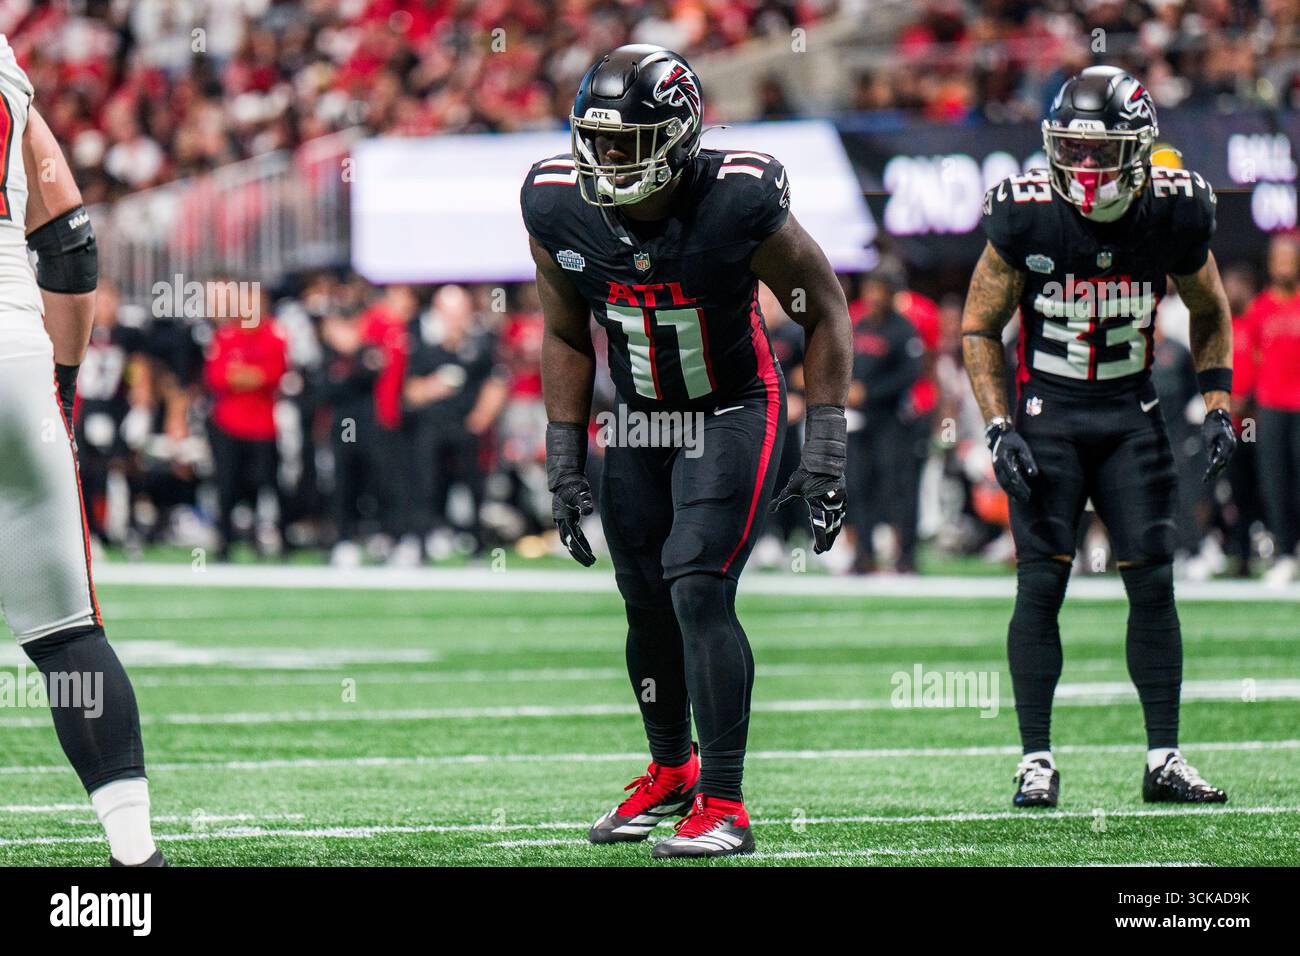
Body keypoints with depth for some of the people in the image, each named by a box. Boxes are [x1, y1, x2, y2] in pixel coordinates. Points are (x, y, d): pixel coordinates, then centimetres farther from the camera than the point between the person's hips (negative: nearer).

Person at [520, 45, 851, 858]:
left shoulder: (740, 206, -25)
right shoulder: (561, 212, -13)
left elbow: (826, 313, -11)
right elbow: (567, 338, 4)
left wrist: (826, 451, -14)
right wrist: (565, 463, 2)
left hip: (734, 414, -5)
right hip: (641, 419, 5)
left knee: (699, 591, -18)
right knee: (647, 601, 10)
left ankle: (724, 805, -13)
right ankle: (672, 770, 36)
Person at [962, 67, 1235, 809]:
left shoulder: (1175, 216, -9)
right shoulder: (1026, 218, -15)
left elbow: (1211, 312, 10)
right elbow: (981, 327, -4)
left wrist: (1218, 405, 1)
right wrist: (999, 429, -12)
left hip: (1131, 413, 2)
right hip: (1047, 412, -2)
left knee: (1154, 581, -2)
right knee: (1041, 585, -7)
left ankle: (1165, 760, 5)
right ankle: (1037, 761, -1)